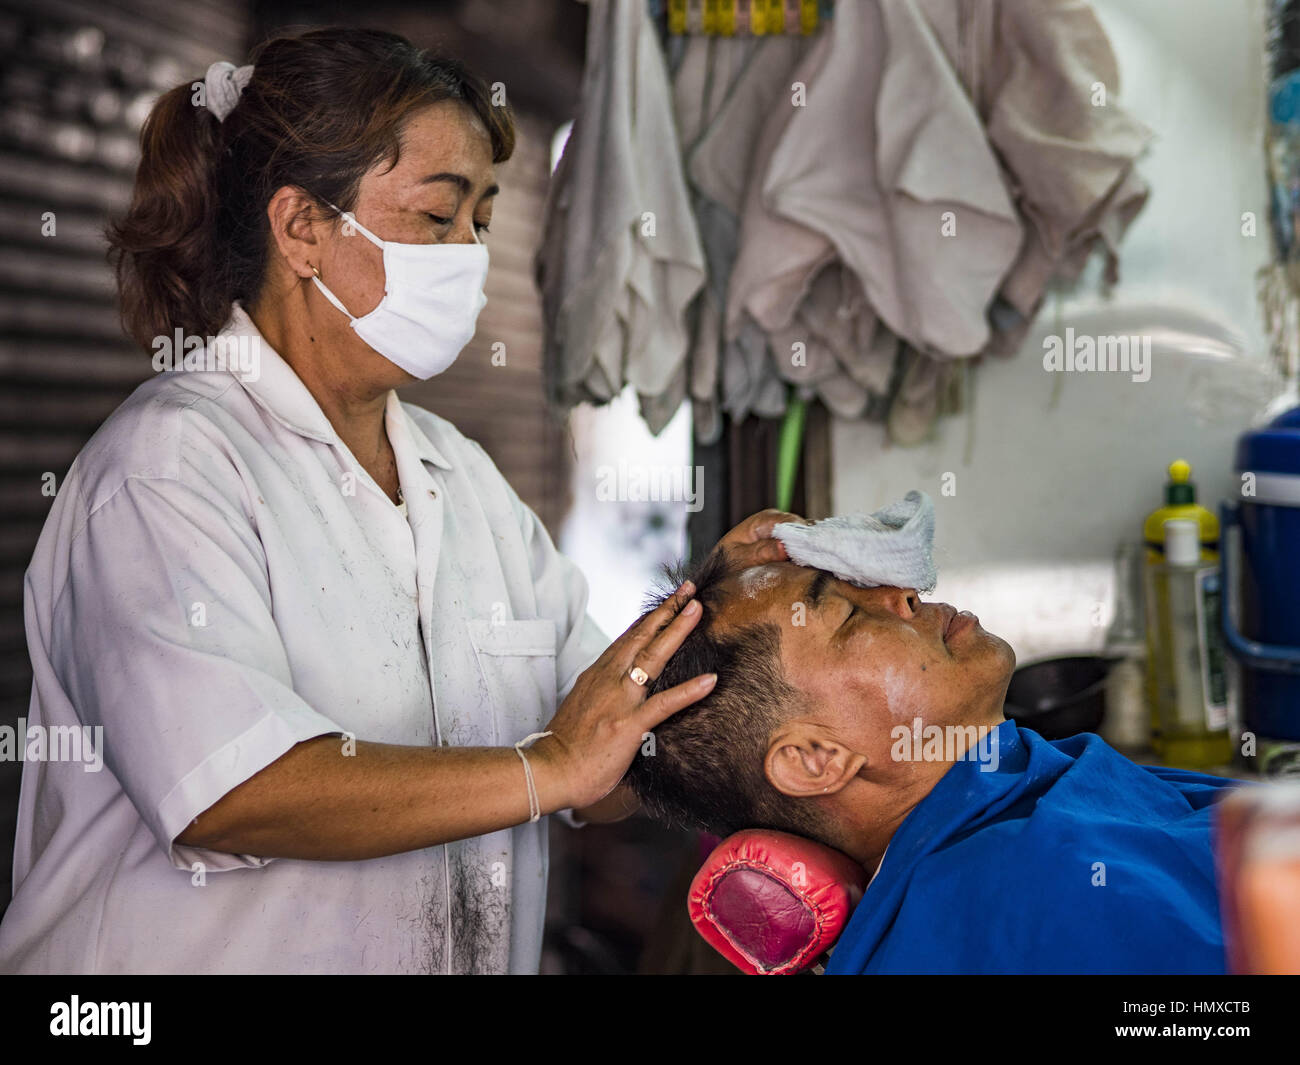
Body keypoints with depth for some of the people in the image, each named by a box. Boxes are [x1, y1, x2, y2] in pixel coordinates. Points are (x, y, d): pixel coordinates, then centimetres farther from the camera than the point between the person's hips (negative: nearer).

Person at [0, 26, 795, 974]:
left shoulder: (463, 475, 12)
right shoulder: (171, 464, -9)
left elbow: (604, 777, 9)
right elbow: (225, 795, -22)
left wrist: (711, 631, -7)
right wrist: (545, 768, -18)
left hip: (473, 957, 6)